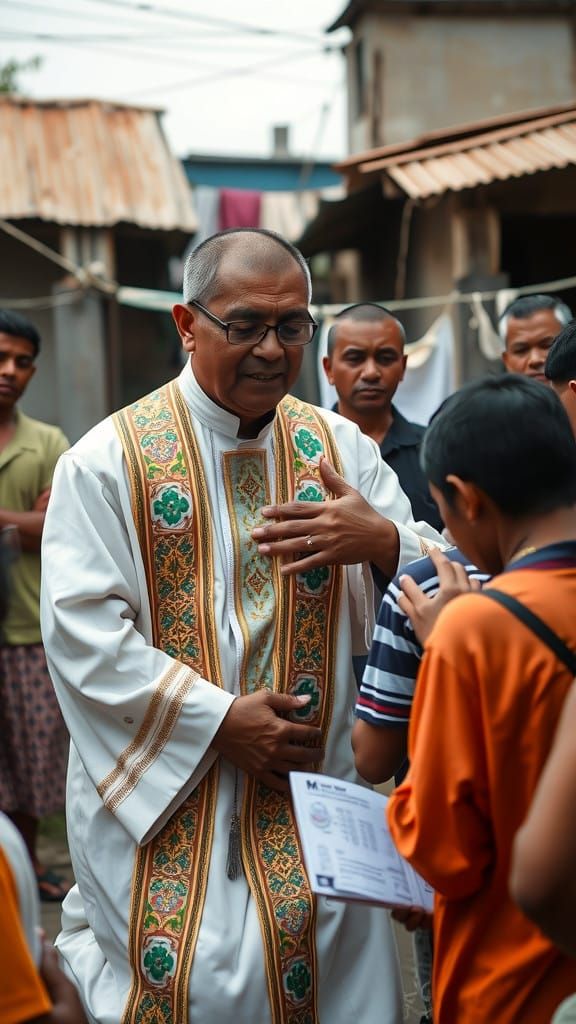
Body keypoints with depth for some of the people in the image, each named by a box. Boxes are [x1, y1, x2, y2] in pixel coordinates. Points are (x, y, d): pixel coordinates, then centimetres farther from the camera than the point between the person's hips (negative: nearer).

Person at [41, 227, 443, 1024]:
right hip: (161, 802, -2)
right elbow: (82, 634, -12)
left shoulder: (339, 447, 4)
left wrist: (384, 541, -20)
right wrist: (220, 720, -15)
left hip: (311, 798, 3)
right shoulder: (109, 459, -6)